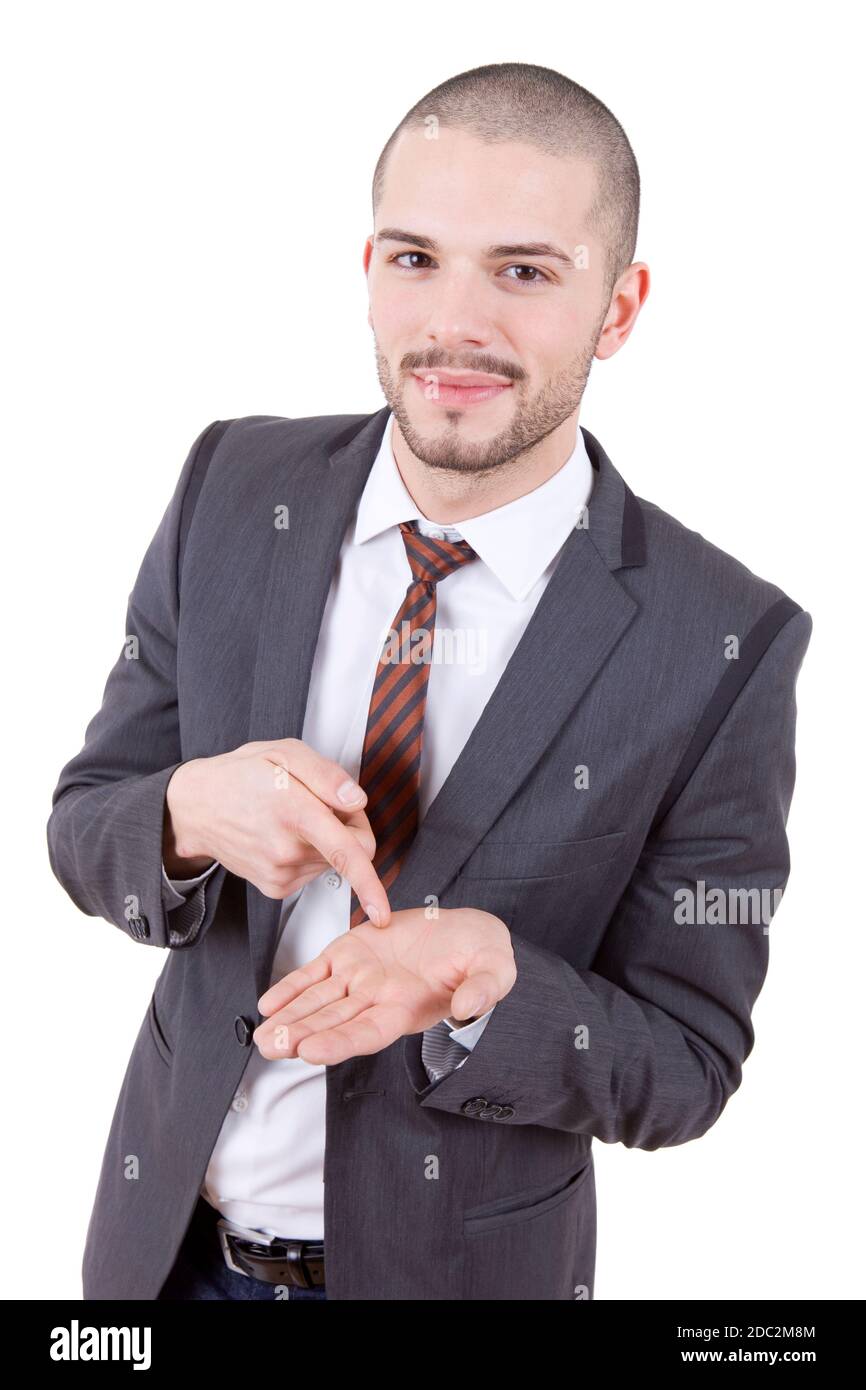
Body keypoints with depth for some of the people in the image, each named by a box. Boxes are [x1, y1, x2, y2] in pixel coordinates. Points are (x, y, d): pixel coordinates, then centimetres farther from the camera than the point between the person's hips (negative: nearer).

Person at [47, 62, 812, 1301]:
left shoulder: (724, 648, -19)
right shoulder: (236, 488, -10)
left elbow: (685, 1071, -12)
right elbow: (82, 829, -4)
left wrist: (487, 979, -31)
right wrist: (194, 812, -26)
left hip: (454, 1264, -2)